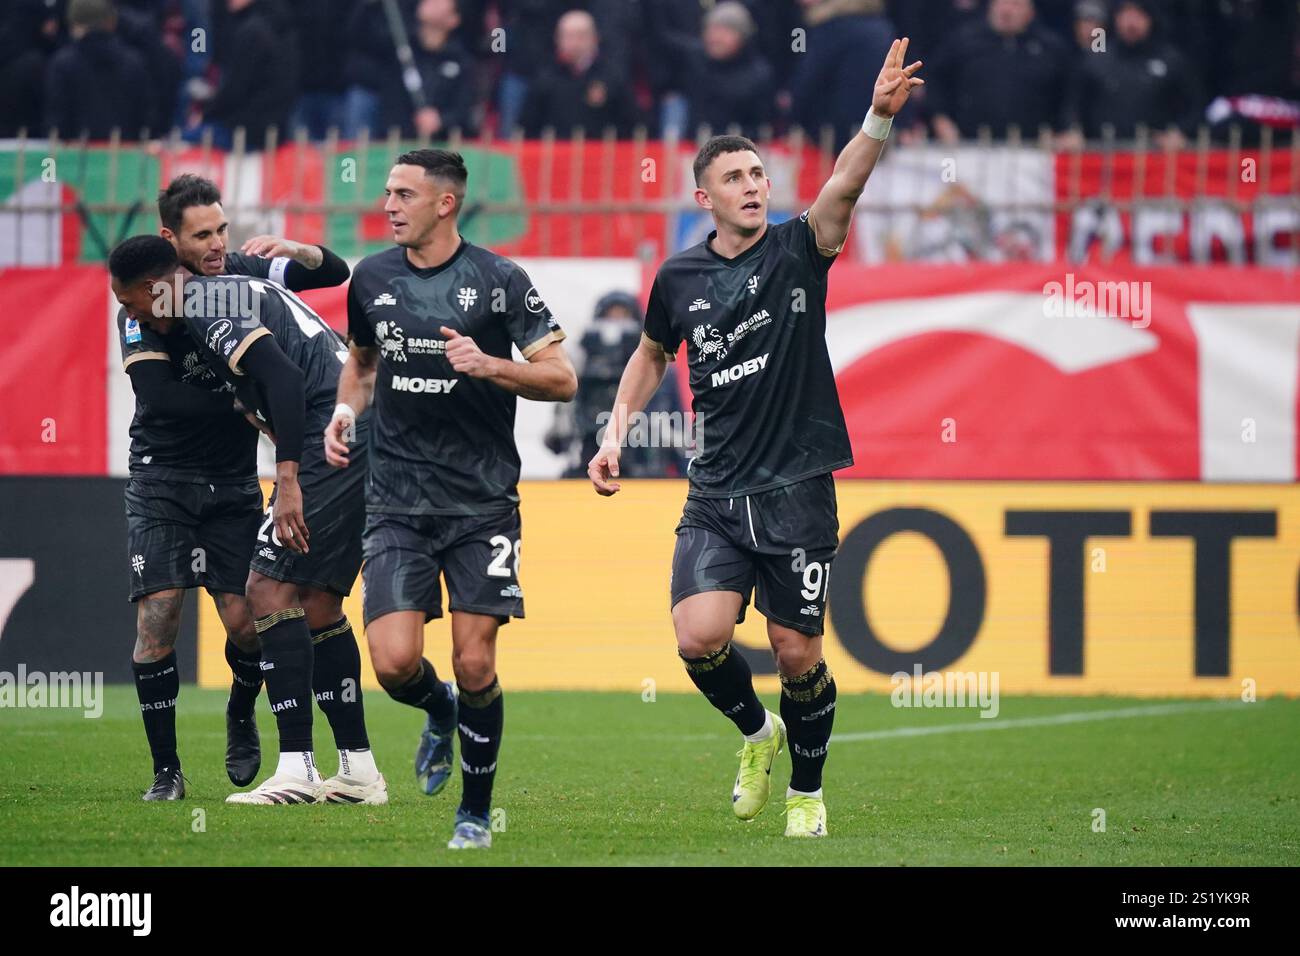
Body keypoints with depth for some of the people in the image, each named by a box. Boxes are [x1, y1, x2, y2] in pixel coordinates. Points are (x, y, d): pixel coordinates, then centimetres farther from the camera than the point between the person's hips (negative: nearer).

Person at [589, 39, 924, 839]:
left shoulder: (799, 250, -4)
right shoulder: (680, 278, 5)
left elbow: (843, 189, -23)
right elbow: (652, 356, 23)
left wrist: (879, 118, -40)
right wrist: (616, 434, 13)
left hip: (797, 489, -2)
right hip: (717, 494, 2)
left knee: (798, 652, 2)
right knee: (700, 636, -16)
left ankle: (808, 790, 26)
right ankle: (756, 731, 15)